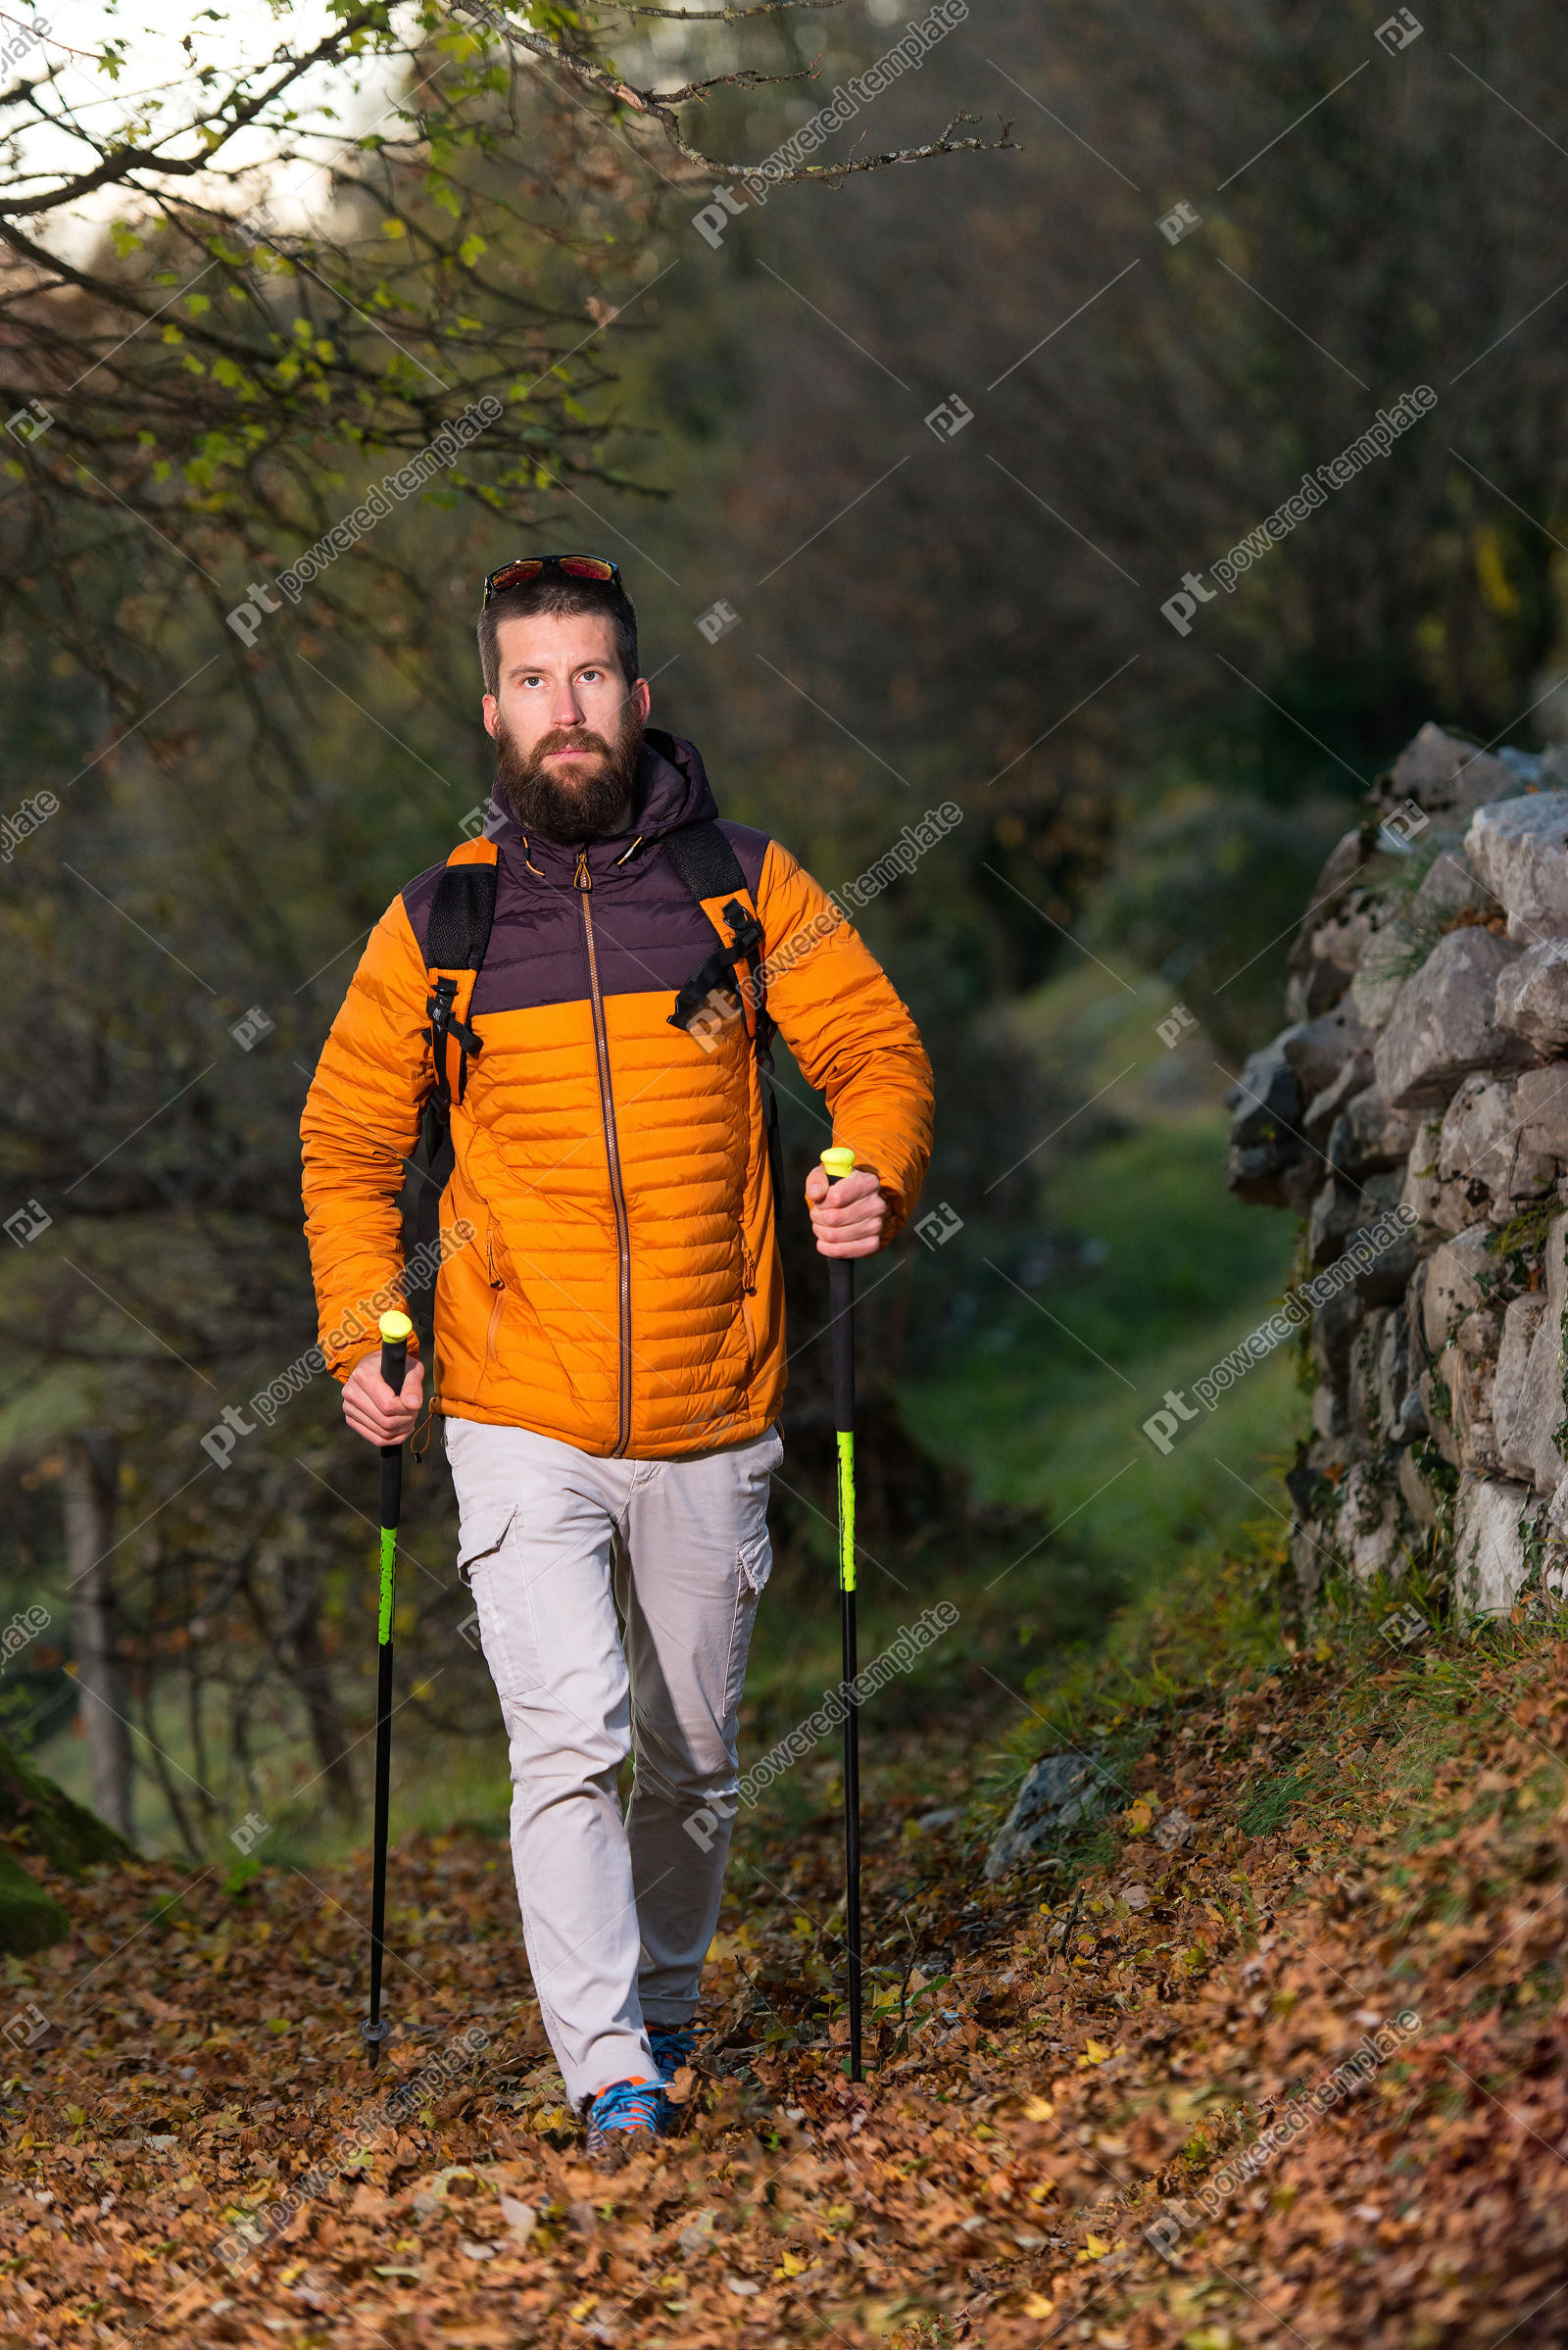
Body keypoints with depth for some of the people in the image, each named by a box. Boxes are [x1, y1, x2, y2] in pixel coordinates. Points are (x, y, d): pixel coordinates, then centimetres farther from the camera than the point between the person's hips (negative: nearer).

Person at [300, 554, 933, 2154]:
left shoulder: (744, 888, 1)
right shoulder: (436, 924, 2)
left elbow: (876, 1049, 5)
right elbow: (347, 1139, 11)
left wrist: (876, 1174, -17)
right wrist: (360, 1334, -1)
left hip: (709, 1420, 1)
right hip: (520, 1422, -1)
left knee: (694, 1754, 14)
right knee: (570, 1740, -15)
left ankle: (666, 2004, 36)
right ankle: (609, 2074, -13)